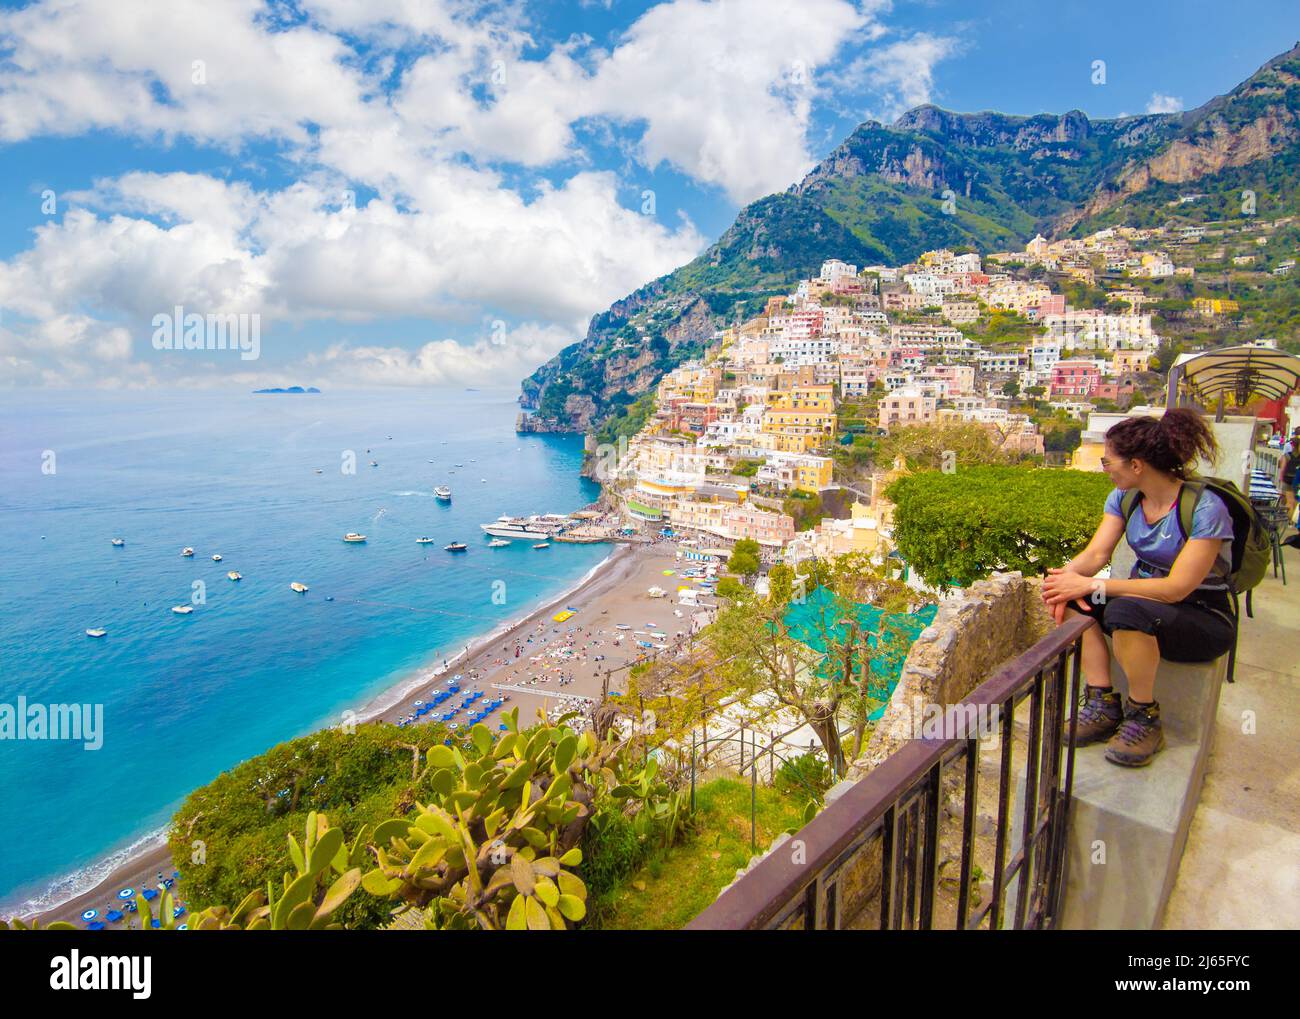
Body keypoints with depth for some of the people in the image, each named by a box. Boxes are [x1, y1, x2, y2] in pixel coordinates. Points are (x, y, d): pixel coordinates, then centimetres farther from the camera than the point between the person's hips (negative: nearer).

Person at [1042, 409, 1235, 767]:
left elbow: (1177, 588, -28)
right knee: (1070, 596, -19)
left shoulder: (1205, 509, -23)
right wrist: (1070, 575, -31)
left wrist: (1093, 585, -34)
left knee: (1127, 610, -37)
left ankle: (1144, 717, -15)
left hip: (1204, 617, -6)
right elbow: (1096, 553, -8)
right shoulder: (1124, 498, -2)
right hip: (1144, 597, 7)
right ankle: (1103, 704, -13)